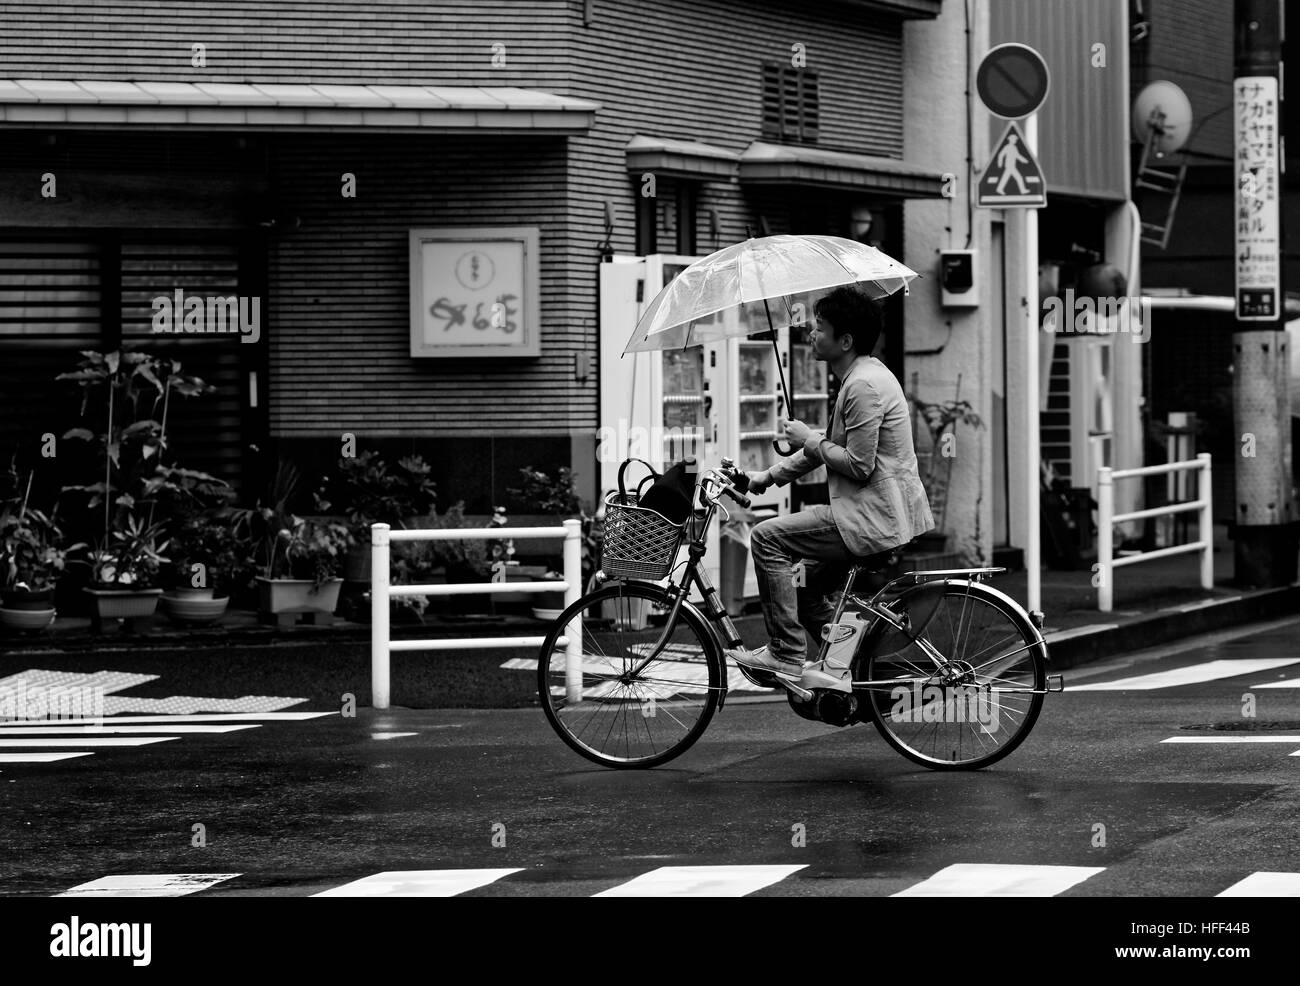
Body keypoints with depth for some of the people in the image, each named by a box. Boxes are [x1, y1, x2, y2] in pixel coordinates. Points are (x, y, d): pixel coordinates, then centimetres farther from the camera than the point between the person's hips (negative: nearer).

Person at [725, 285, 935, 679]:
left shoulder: (864, 385, -18)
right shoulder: (862, 375, 16)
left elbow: (858, 465, -21)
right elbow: (830, 448, 24)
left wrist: (808, 439, -8)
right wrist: (769, 476, 21)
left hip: (876, 520, -11)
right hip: (887, 514, 11)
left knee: (768, 537, -11)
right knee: (804, 584, 21)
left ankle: (785, 654, -9)